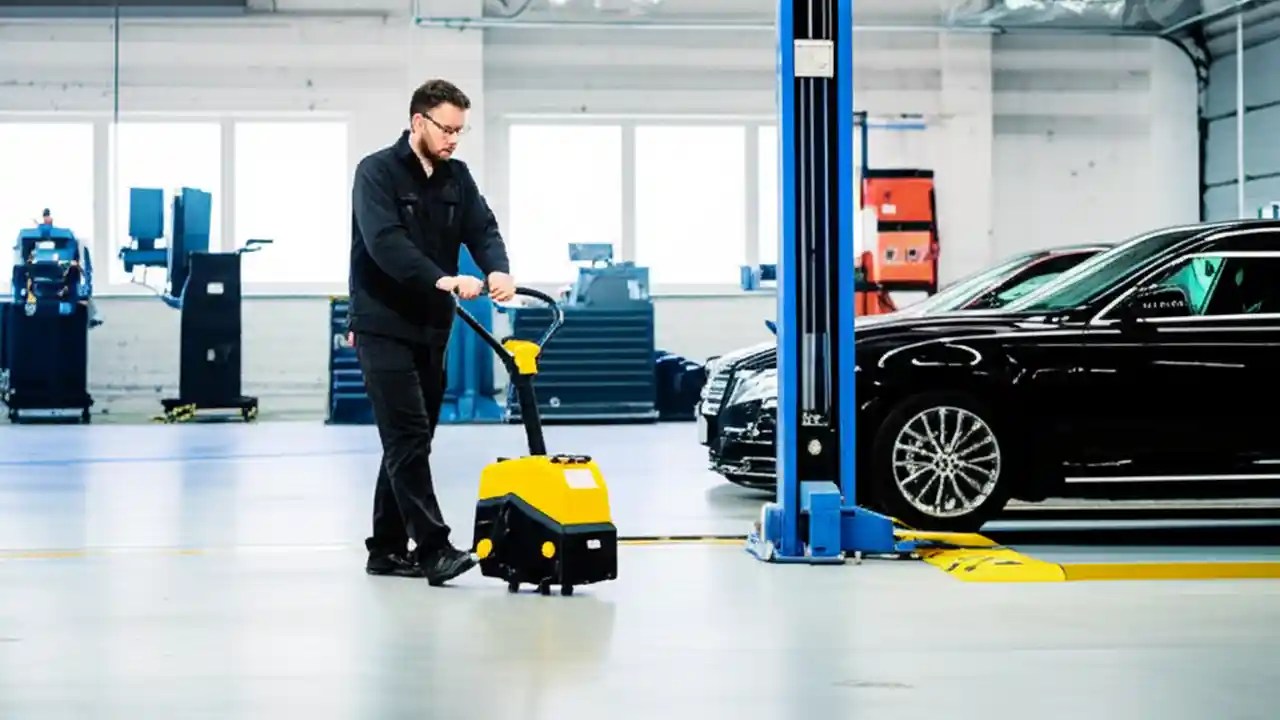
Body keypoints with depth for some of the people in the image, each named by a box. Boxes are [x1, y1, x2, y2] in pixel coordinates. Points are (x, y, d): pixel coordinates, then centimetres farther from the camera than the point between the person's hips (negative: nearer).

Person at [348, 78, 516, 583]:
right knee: (409, 436, -13)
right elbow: (384, 241, -23)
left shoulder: (457, 177, 10)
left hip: (433, 328, 7)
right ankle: (433, 548, -17)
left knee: (410, 441, 10)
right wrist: (441, 280, -35)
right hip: (384, 327, -7)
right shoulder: (377, 172, -9)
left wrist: (499, 270, -23)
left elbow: (482, 229, -1)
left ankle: (387, 549, 17)